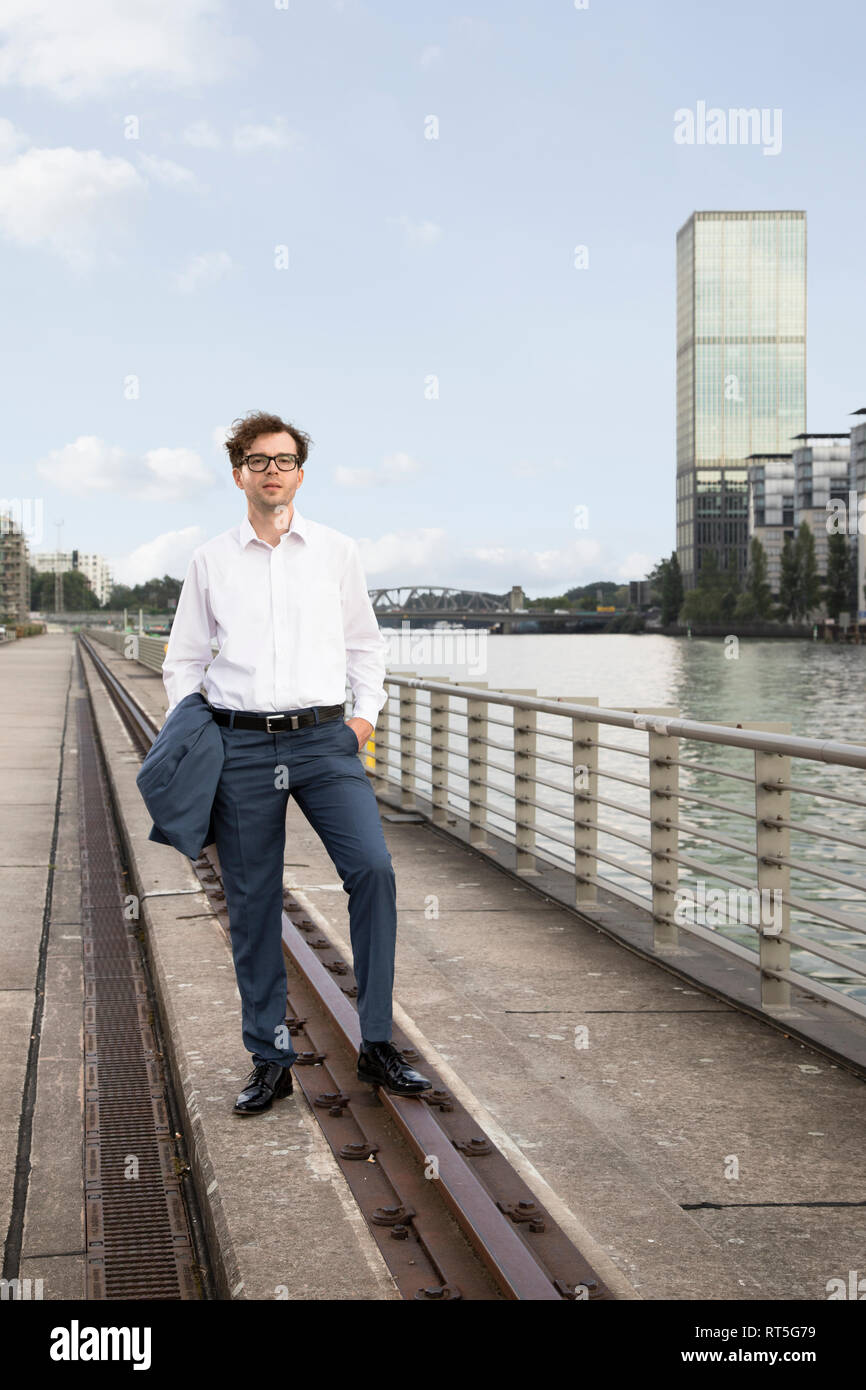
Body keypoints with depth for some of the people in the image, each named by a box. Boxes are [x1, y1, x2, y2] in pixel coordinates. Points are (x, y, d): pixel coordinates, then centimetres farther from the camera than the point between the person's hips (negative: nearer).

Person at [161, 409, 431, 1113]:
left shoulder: (338, 550, 9)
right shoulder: (210, 560, 8)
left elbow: (365, 641, 19)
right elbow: (184, 659, 15)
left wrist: (367, 711, 6)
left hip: (324, 739, 0)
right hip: (241, 745, 0)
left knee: (373, 867, -16)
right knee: (252, 904, 3)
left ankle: (377, 1044, -4)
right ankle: (270, 1060, 15)